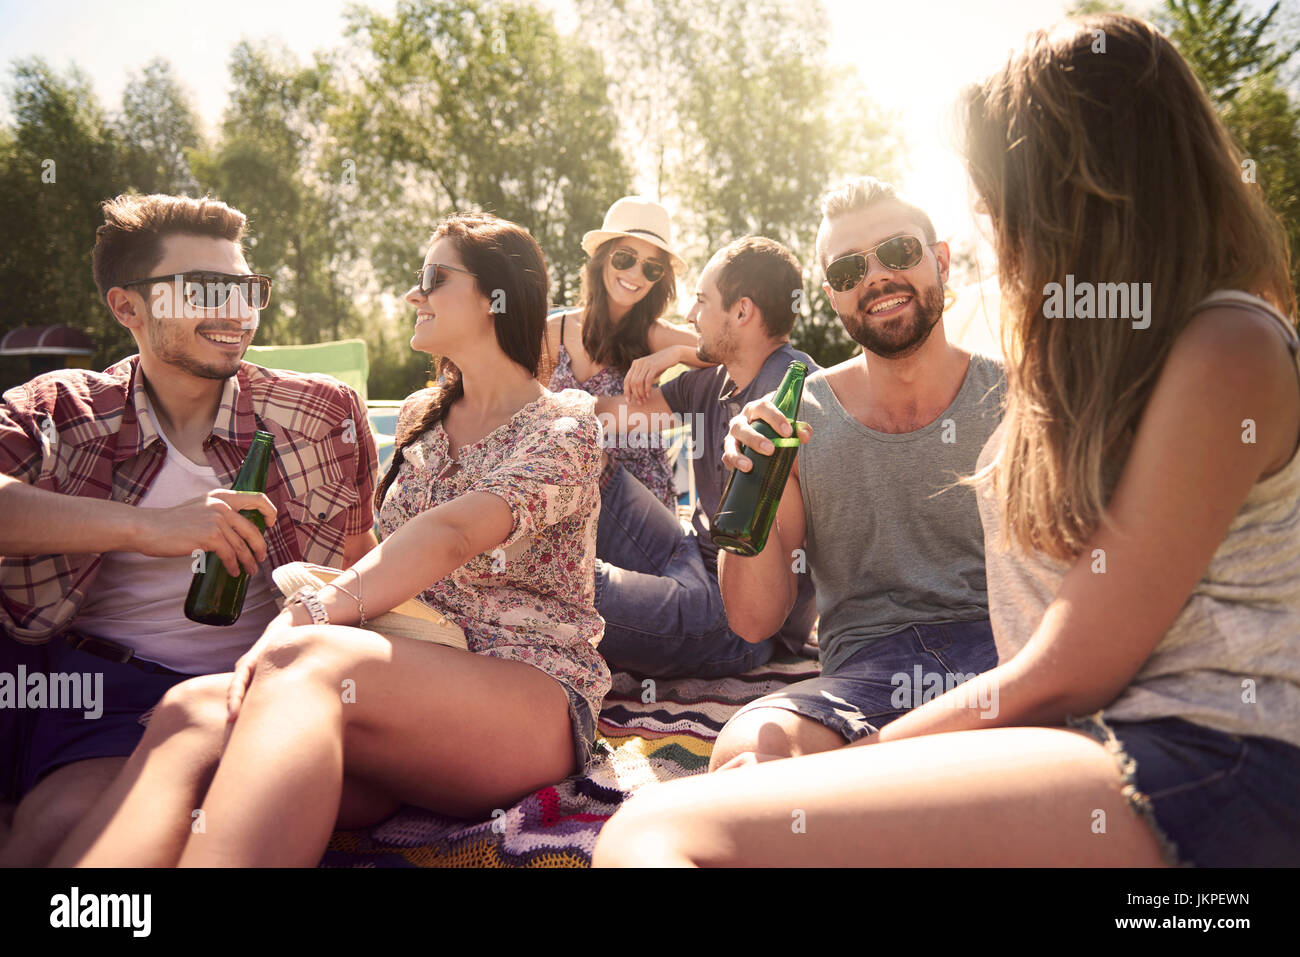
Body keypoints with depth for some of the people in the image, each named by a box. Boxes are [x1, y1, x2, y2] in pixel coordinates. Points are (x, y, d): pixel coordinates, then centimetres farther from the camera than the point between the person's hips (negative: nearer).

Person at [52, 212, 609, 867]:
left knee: (304, 662, -35)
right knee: (192, 710, -26)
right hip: (410, 682, 5)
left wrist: (306, 618, -26)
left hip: (534, 694, -5)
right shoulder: (419, 419, 22)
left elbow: (450, 535, -17)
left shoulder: (566, 425, 1)